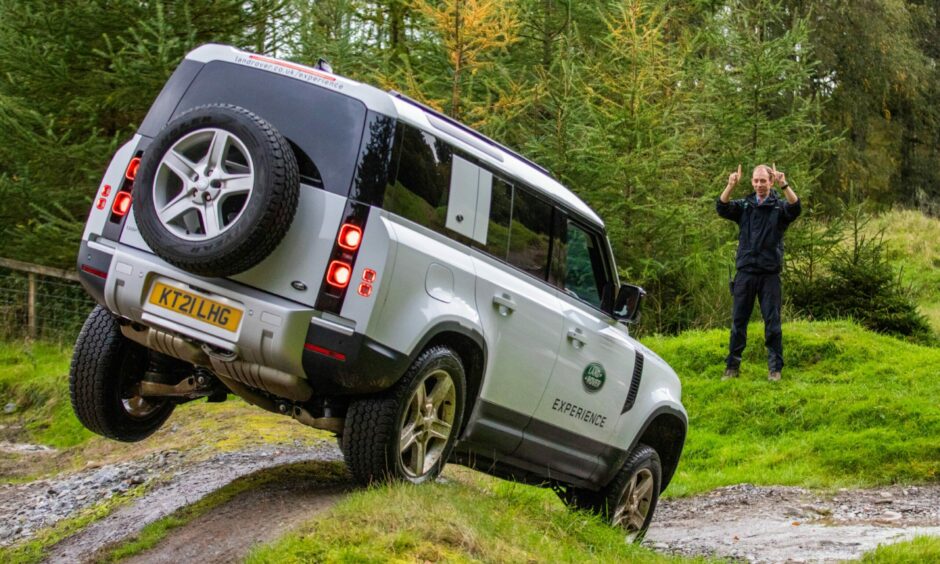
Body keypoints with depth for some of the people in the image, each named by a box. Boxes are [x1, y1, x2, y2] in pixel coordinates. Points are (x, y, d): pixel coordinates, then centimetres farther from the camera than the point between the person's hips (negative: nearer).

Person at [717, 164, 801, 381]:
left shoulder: (779, 207, 2)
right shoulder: (744, 206, 7)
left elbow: (795, 208, -19)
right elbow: (722, 208, -10)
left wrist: (784, 185, -35)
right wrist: (731, 186, -28)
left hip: (770, 273, -2)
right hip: (745, 272, 2)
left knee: (772, 321, 1)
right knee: (738, 321, 5)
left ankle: (775, 367, 8)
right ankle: (732, 366, 12)